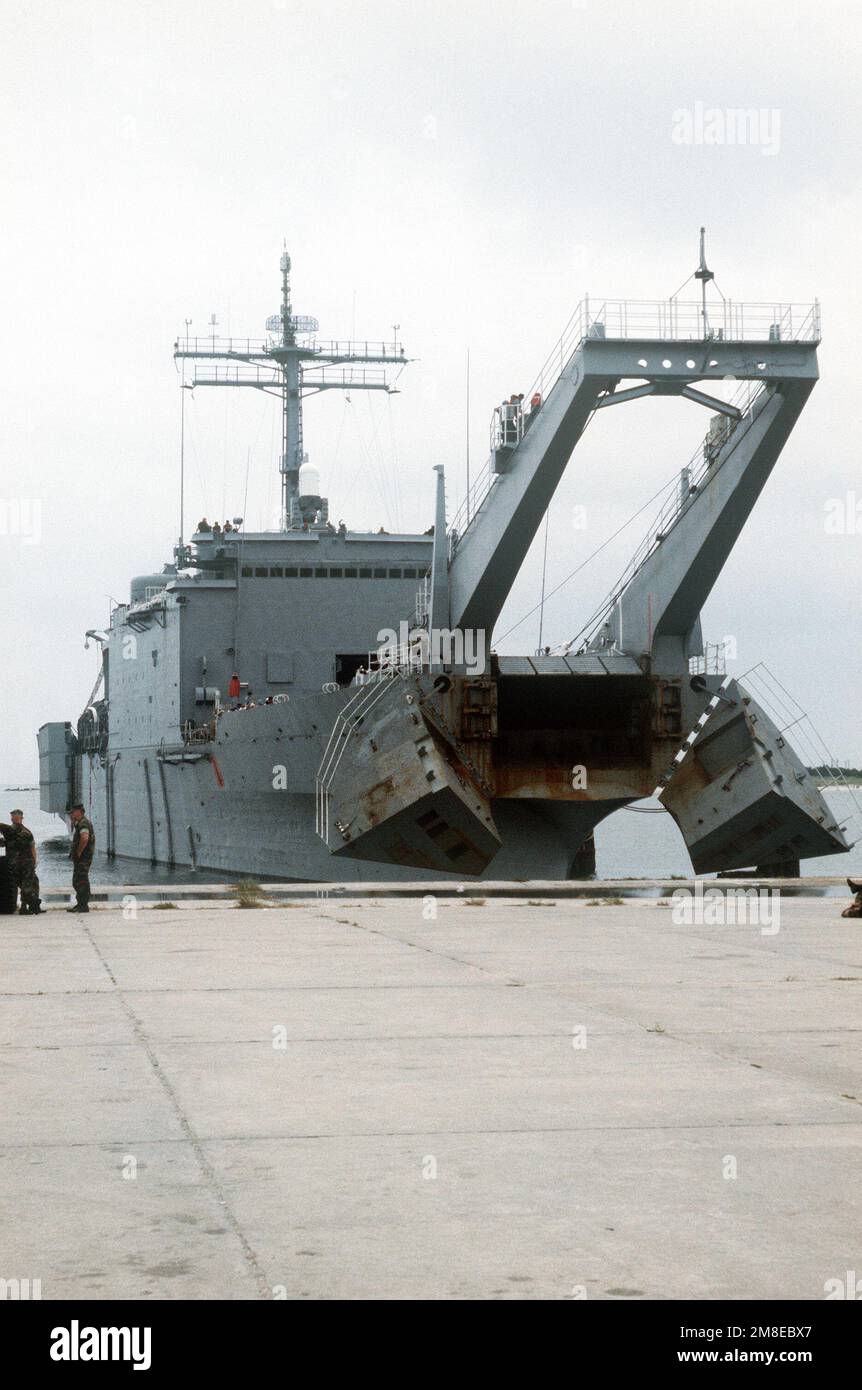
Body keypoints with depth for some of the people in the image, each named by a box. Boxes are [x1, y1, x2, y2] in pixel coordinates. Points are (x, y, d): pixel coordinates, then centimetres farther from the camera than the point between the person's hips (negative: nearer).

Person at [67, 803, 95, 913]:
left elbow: (85, 838, -32)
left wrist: (79, 852, -23)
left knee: (82, 882, -8)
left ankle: (83, 905, -7)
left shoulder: (83, 824, -16)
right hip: (79, 859, 11)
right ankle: (80, 904, 22)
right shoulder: (80, 823, 18)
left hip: (82, 858, -11)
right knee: (77, 882, 16)